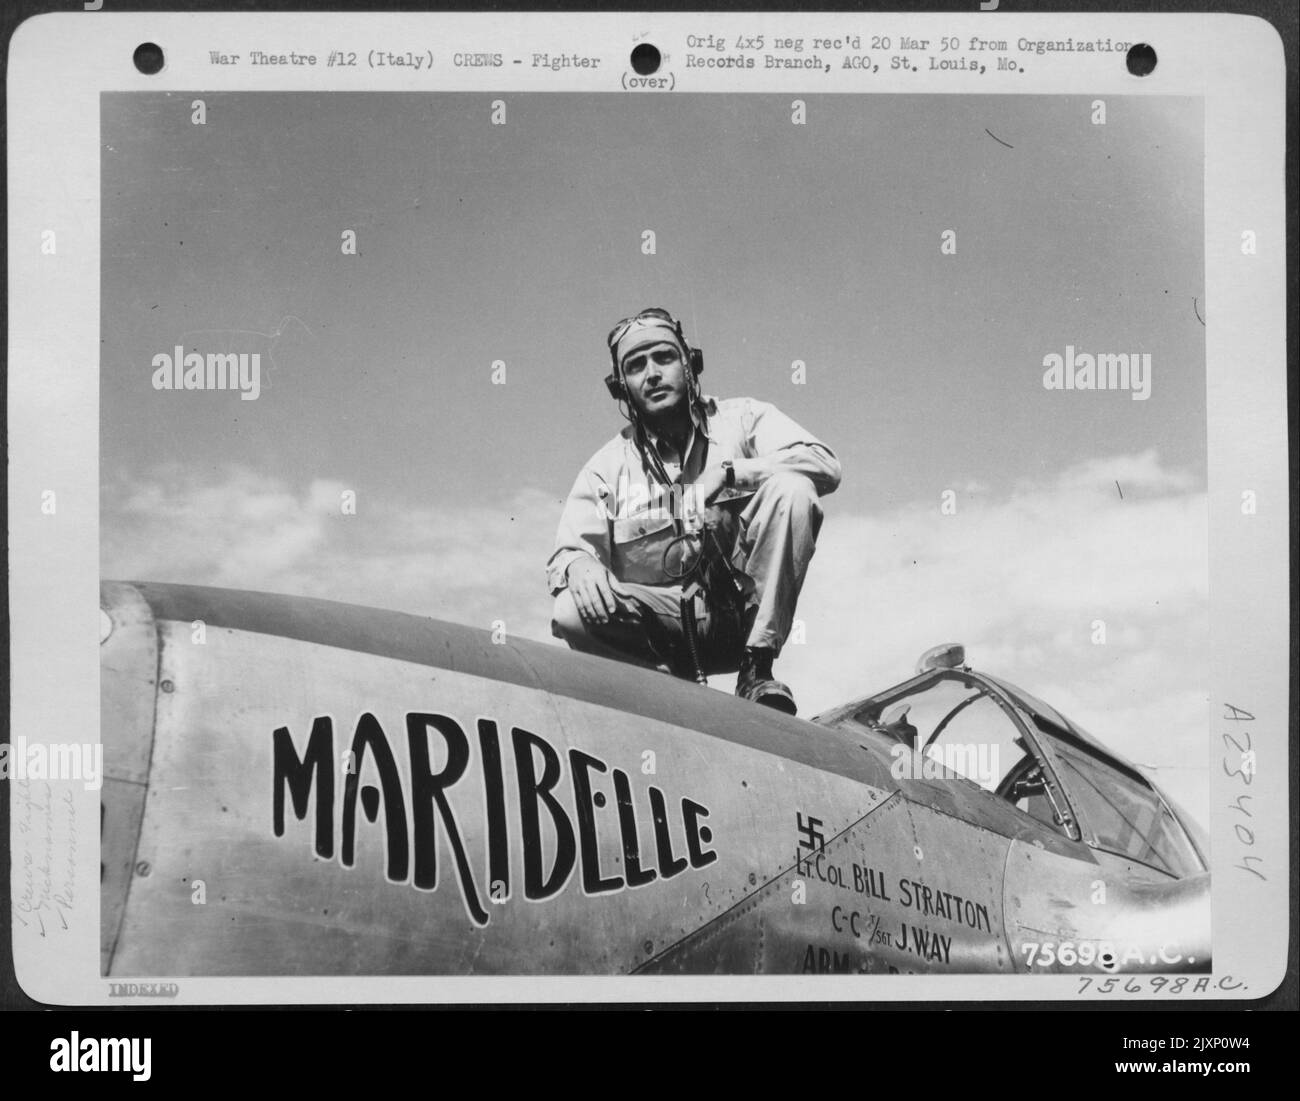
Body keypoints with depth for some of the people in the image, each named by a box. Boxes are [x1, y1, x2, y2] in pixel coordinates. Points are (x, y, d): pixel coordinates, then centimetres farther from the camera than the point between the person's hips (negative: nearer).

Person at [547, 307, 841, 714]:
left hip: (745, 608, 0)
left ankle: (757, 668, -20)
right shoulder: (607, 466, 9)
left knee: (791, 489, -23)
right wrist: (577, 564, -24)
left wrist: (731, 471, -22)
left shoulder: (741, 419, 6)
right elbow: (567, 550, 2)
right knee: (571, 613, -28)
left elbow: (824, 464, -9)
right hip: (659, 625, 0)